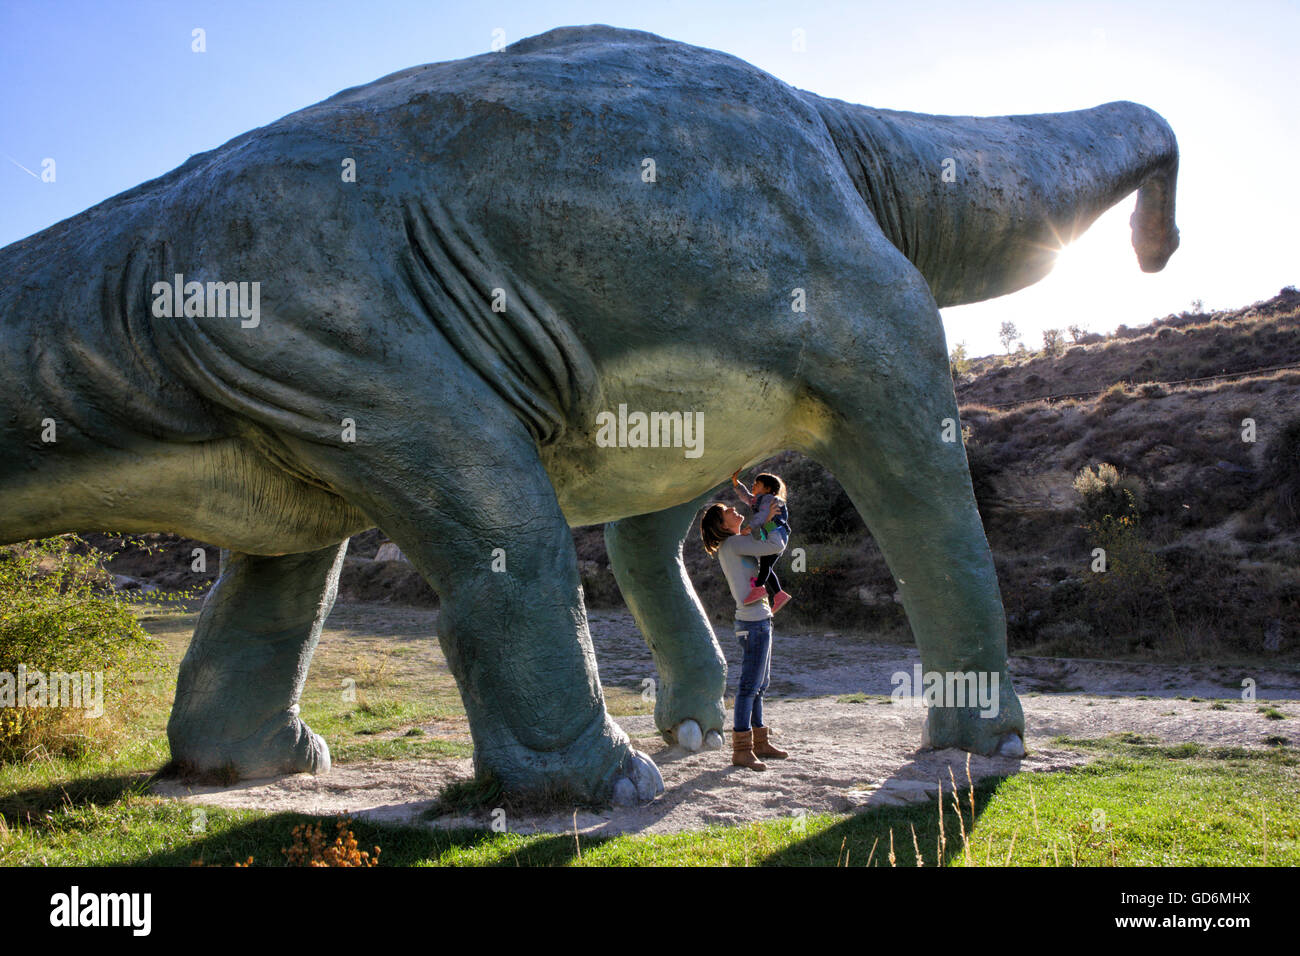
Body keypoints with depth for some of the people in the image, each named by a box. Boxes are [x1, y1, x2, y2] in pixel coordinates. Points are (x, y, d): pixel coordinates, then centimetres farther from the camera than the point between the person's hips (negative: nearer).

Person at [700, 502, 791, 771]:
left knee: (759, 684, 15)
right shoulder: (734, 543, -12)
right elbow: (777, 546, -17)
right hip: (754, 621, -10)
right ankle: (742, 749, -8)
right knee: (750, 684, -9)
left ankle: (759, 741, 24)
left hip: (759, 620, 10)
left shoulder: (736, 544, 16)